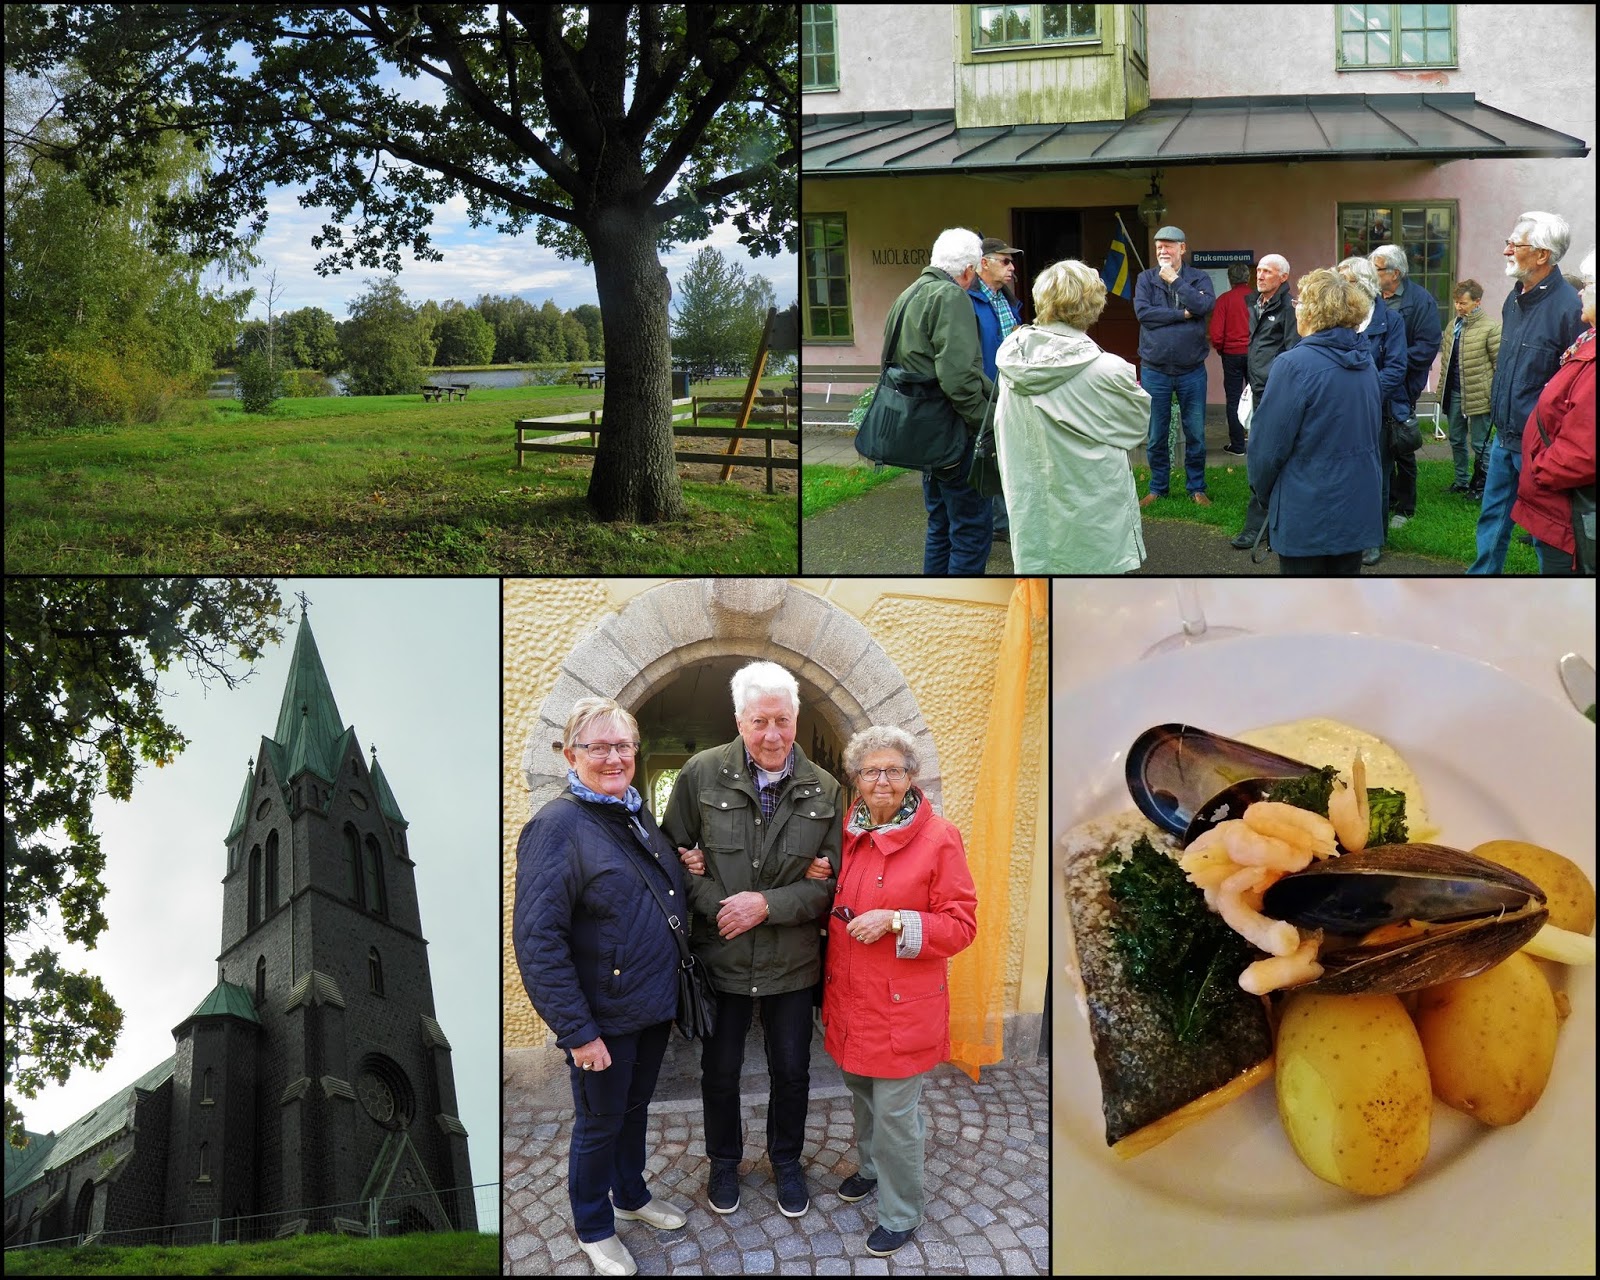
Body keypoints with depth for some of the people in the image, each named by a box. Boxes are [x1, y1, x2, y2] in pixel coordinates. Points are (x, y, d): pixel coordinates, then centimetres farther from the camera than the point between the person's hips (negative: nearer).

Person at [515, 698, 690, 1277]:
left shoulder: (638, 816, 6)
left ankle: (631, 1195, 46)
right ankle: (594, 1228, 33)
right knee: (599, 1124, 11)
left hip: (654, 1008, 7)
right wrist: (577, 1030, -23)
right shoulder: (557, 827, -19)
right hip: (604, 1018, -7)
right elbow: (537, 940, -23)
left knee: (636, 1107, 24)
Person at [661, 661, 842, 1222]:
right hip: (721, 959, -1)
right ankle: (724, 1160, 42)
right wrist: (718, 906, -19)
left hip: (792, 962, 1)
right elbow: (674, 855, -5)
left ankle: (787, 1160, 42)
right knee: (719, 1070, 17)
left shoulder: (823, 790, -6)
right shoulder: (702, 774, -11)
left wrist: (767, 904, -19)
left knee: (792, 1071, 16)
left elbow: (831, 881, -5)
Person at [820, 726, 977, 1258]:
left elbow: (961, 925, -13)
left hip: (903, 1004, -6)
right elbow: (834, 906, 20)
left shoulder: (939, 839, -14)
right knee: (860, 1091, 23)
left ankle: (900, 1214, 20)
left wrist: (895, 922, -23)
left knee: (894, 1111, 1)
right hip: (849, 995, 6)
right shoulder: (846, 833, 2)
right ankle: (872, 1168, 47)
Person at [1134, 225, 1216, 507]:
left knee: (1195, 434, 7)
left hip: (1192, 371, 0)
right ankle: (1157, 488, 23)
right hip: (1154, 370, 0)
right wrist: (1182, 314, -14)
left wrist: (1174, 279, -13)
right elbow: (1143, 311, -13)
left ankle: (1197, 488, 21)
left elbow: (1205, 305, -17)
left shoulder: (1199, 278, 2)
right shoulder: (1146, 278, 2)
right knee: (1155, 436, 9)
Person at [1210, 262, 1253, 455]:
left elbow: (1216, 333, -10)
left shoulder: (1224, 300, -9)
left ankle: (1237, 445, 5)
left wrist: (1220, 349, 8)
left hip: (1232, 354, -2)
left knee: (1234, 400, 4)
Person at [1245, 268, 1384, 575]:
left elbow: (1269, 443, -15)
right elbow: (1374, 428, 14)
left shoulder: (1295, 365, -17)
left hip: (1308, 514, -7)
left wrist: (1262, 490, 3)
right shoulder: (1365, 363, 6)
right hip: (1357, 509, 7)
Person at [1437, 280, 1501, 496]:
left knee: (1479, 443, 2)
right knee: (1456, 440, 16)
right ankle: (1461, 482, 30)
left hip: (1478, 395, -7)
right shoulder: (1454, 325, 10)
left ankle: (1481, 485, 15)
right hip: (1455, 393, 7)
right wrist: (1442, 389, 14)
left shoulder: (1490, 327, -13)